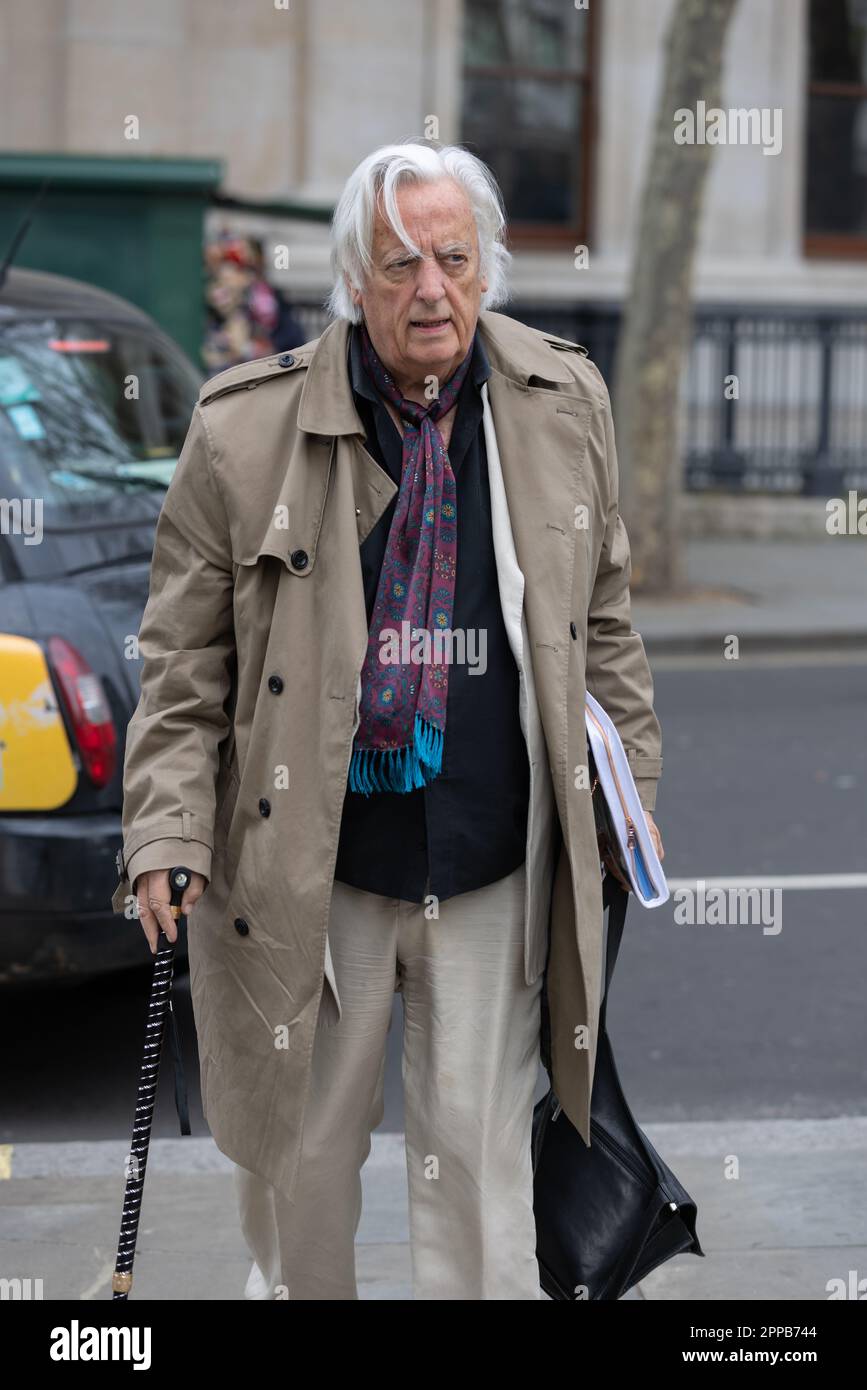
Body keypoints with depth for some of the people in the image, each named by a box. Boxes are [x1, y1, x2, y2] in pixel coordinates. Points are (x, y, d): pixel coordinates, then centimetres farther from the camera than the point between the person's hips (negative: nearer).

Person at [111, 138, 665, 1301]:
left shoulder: (565, 403, 2)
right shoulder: (247, 428, -7)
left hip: (496, 865, 1)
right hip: (309, 866, -1)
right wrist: (168, 833, -9)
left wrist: (634, 789, 13)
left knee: (479, 1153, 7)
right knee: (302, 1144, 11)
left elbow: (603, 620, 13)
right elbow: (185, 660, -1)